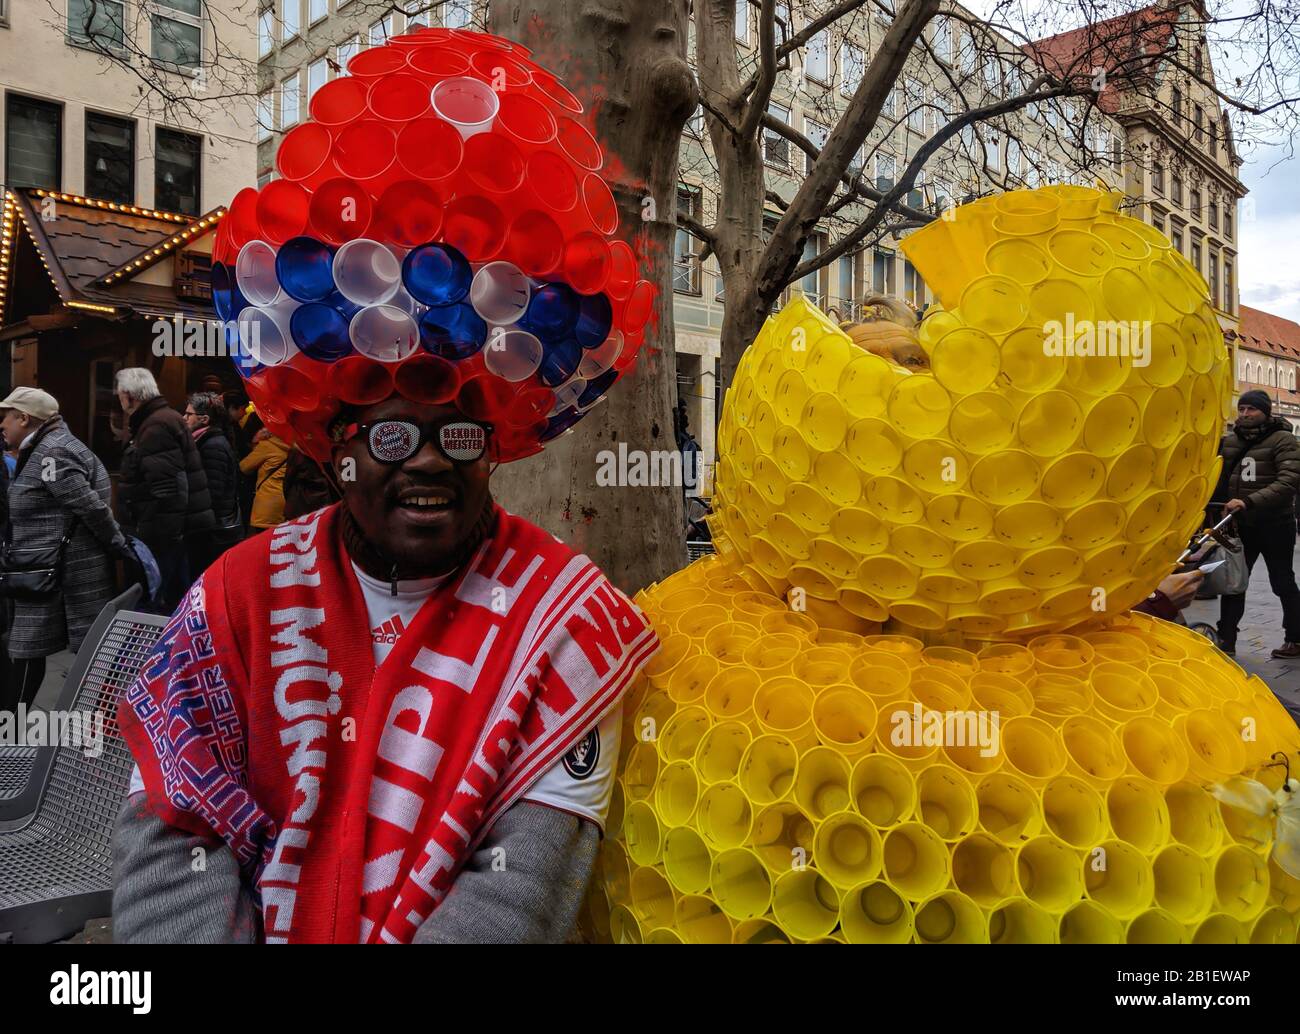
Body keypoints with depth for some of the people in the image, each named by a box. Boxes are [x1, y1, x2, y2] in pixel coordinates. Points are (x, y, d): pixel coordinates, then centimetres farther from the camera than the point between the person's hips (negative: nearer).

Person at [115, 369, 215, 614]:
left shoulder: (157, 426, -15)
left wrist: (151, 537, -23)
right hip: (174, 531, 11)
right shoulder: (169, 419, 18)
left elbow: (165, 492, -24)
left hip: (161, 536, -11)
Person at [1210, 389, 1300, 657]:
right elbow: (1218, 480, 14)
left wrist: (1249, 502, -30)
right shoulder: (1229, 441, 7)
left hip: (1275, 526, -5)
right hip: (1240, 526, 5)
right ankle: (1226, 641, 13)